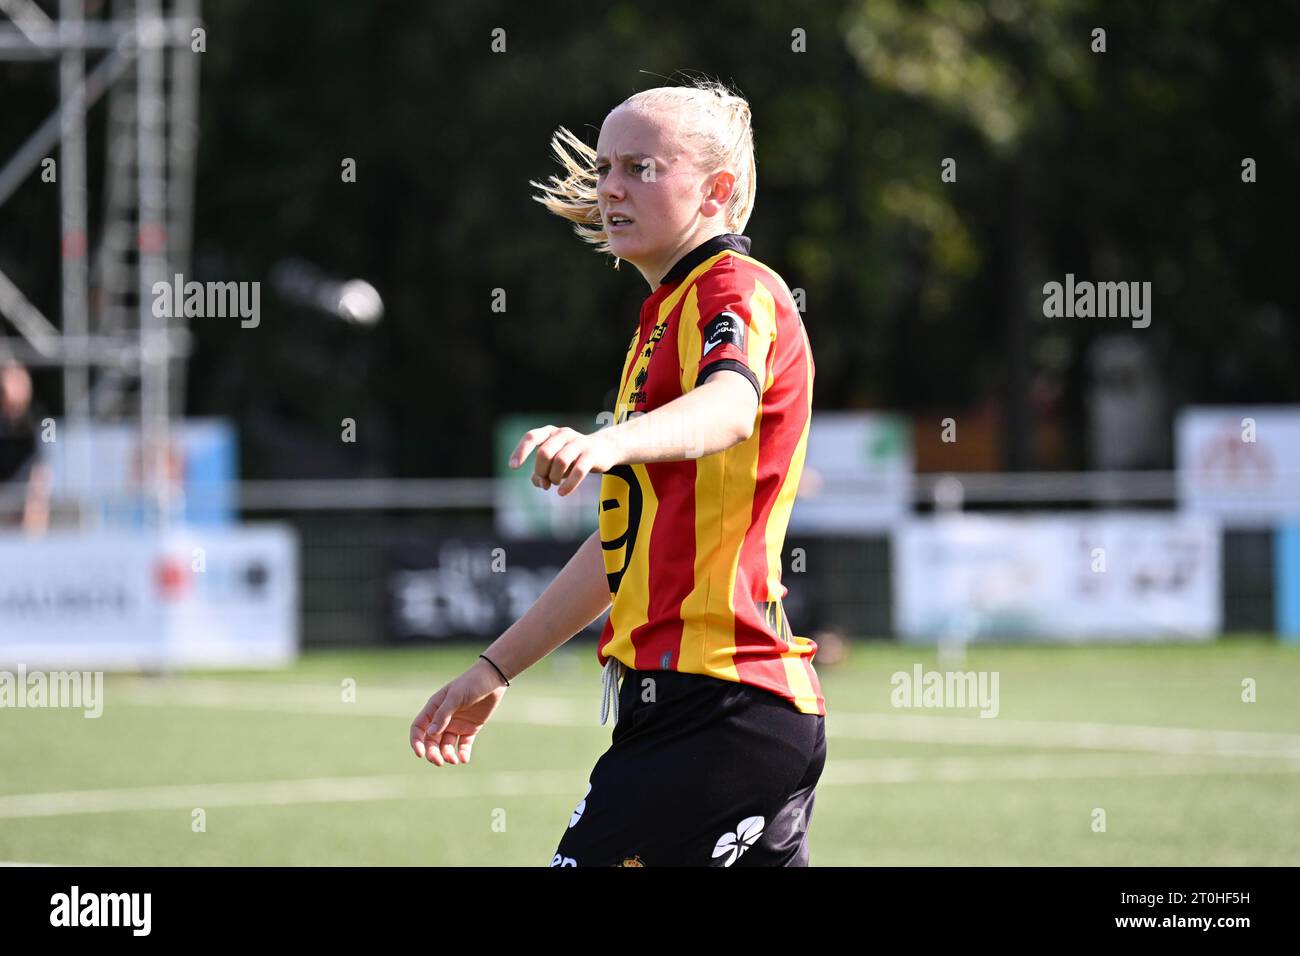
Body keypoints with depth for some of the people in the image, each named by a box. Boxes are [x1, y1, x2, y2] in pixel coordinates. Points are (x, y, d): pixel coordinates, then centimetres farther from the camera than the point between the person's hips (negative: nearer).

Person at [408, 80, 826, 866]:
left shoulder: (735, 290, -7)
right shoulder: (667, 316, 24)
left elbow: (729, 407, -33)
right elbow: (627, 542, 31)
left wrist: (607, 443, -52)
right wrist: (496, 670, 31)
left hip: (722, 706, -10)